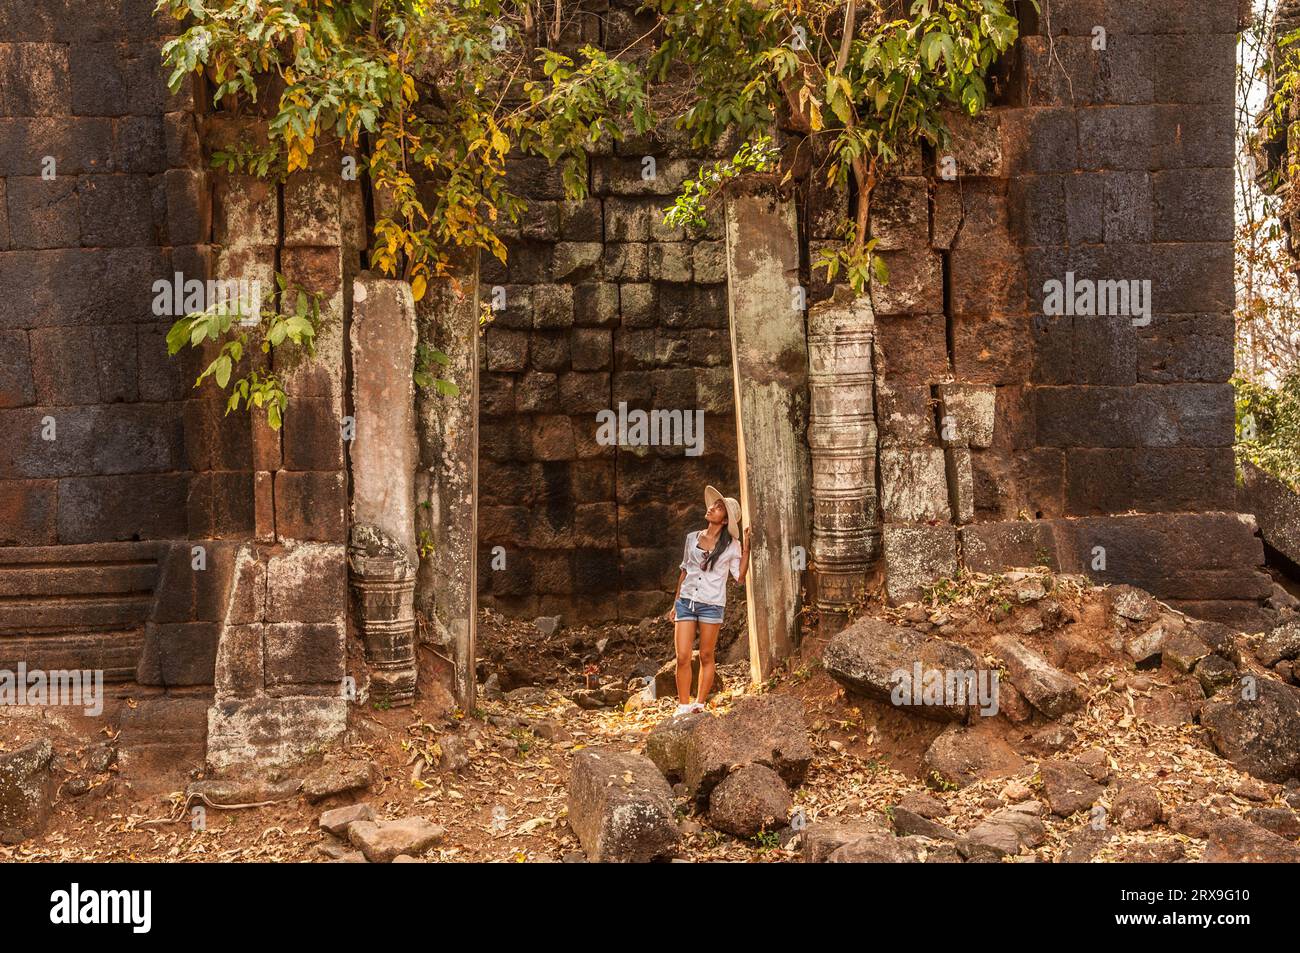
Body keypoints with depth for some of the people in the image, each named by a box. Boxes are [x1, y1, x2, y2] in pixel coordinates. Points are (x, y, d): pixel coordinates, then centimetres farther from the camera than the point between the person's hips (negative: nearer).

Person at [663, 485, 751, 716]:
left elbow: (740, 577, -3)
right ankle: (683, 707, 2)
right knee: (682, 658, -4)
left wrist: (746, 550, -9)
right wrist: (675, 603, 17)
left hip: (711, 604, -2)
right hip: (686, 600, 3)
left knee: (706, 657, 4)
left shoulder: (731, 545, 1)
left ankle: (699, 705, 15)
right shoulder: (692, 538, 10)